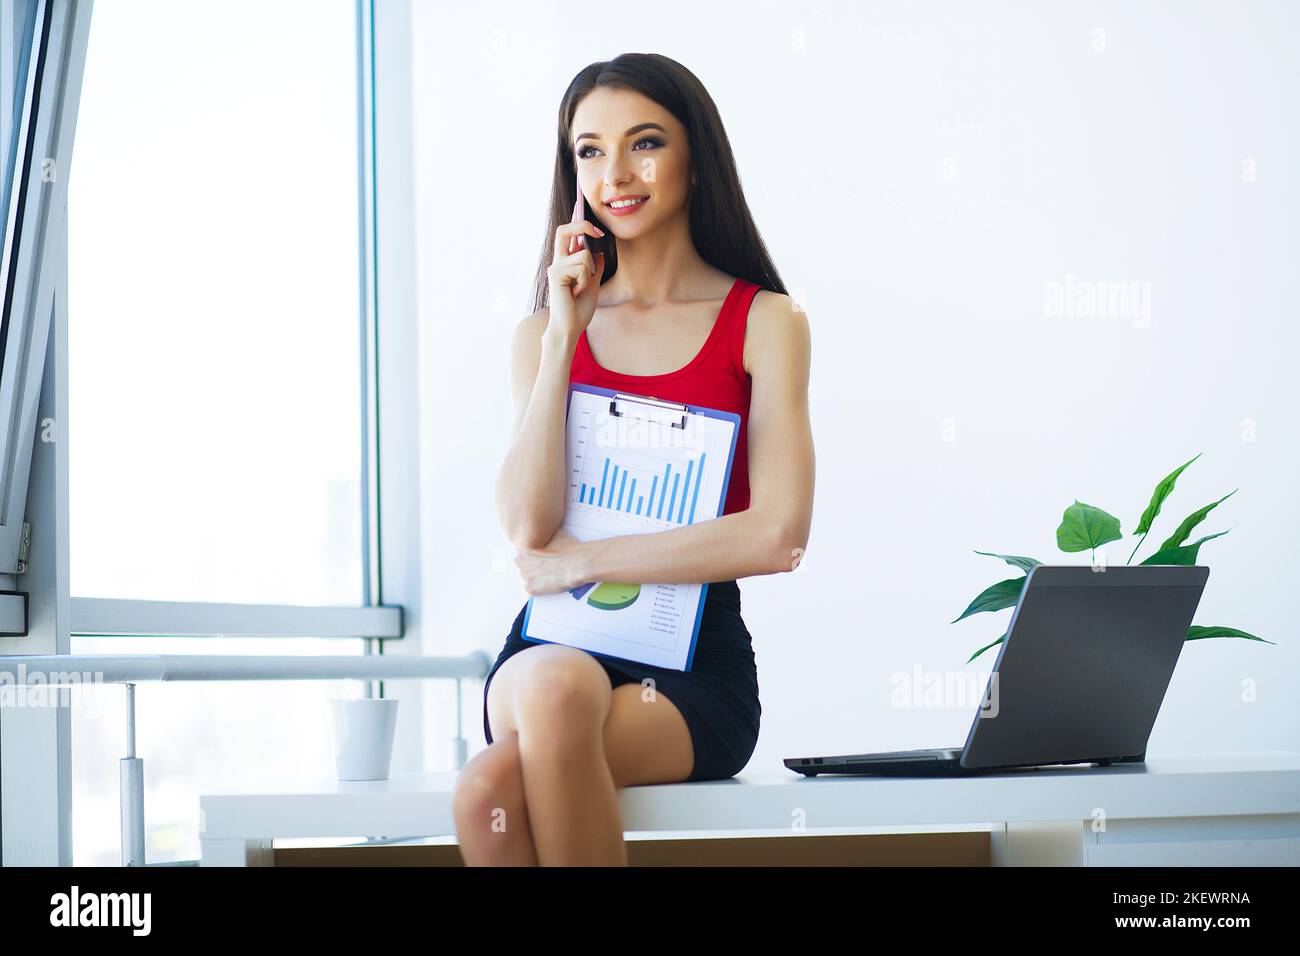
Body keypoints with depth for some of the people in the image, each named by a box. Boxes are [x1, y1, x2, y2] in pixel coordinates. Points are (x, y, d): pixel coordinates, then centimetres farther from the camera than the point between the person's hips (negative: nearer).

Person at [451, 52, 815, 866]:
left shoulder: (765, 323, 4)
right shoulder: (545, 333, 13)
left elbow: (778, 535, -10)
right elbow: (528, 526, -3)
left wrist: (579, 563, -6)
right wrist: (565, 335, -4)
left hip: (693, 666, -2)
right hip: (553, 645, 2)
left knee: (496, 783, -34)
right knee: (510, 756, -36)